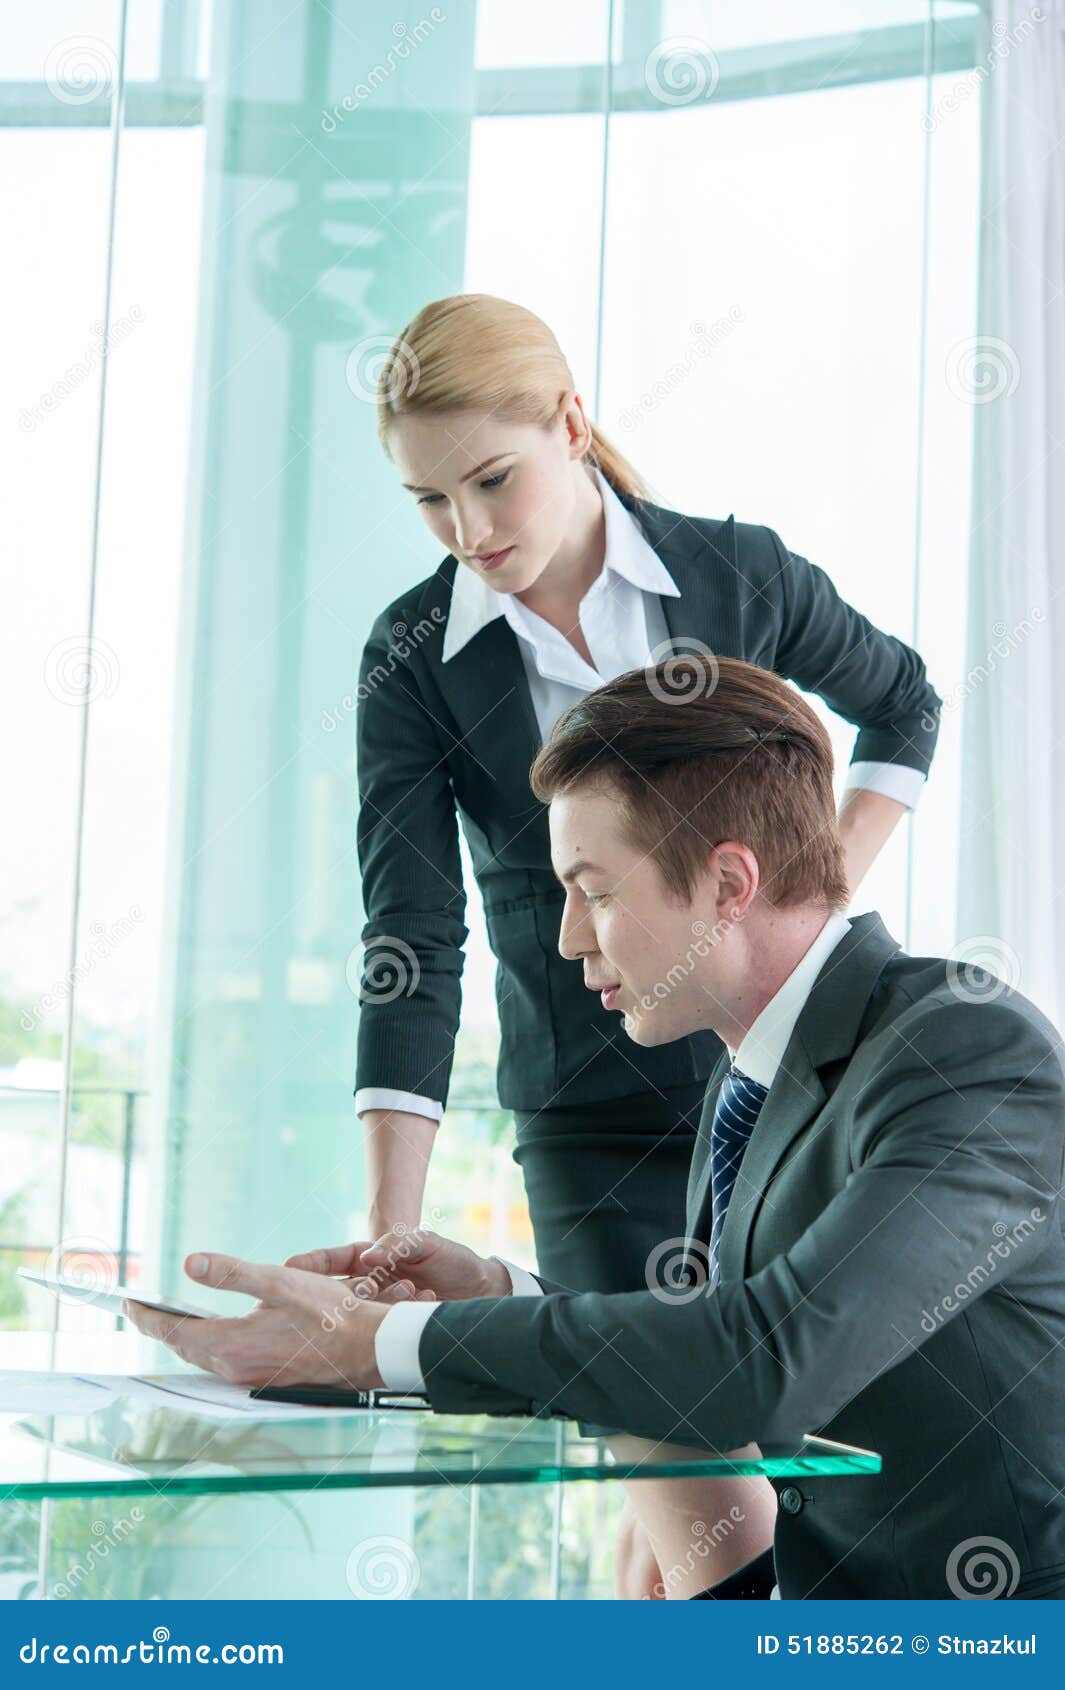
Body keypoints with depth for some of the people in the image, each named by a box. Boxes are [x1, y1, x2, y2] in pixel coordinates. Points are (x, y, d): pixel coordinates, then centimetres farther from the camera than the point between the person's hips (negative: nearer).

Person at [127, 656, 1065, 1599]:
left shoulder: (978, 1053, -19)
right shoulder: (749, 1083, 9)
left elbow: (766, 1361, -30)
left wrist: (371, 1342, -24)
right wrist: (498, 1297, -1)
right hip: (790, 1591, 7)